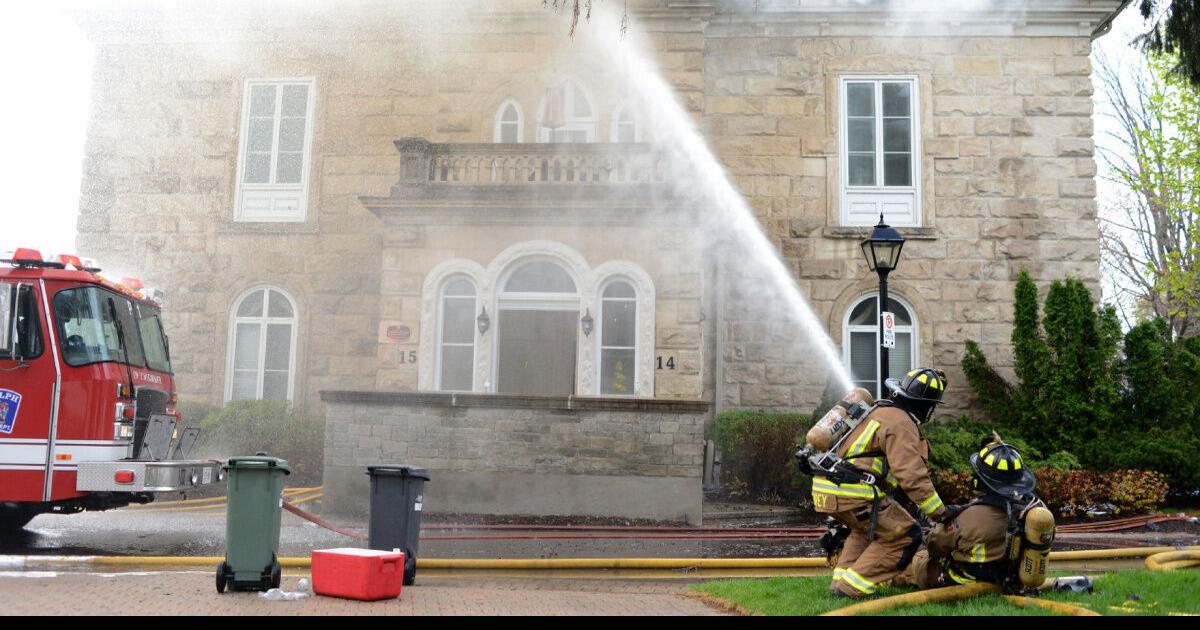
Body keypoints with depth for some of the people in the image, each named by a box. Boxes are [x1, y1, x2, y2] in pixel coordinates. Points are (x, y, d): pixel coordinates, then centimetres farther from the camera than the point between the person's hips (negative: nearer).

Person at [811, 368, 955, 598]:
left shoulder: (881, 410, 22)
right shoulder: (901, 424, -9)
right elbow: (912, 476, -16)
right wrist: (940, 511, -11)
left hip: (826, 489, 10)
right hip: (853, 493, -10)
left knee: (866, 527, 33)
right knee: (906, 535, 1)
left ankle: (841, 579, 22)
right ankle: (852, 587, -1)